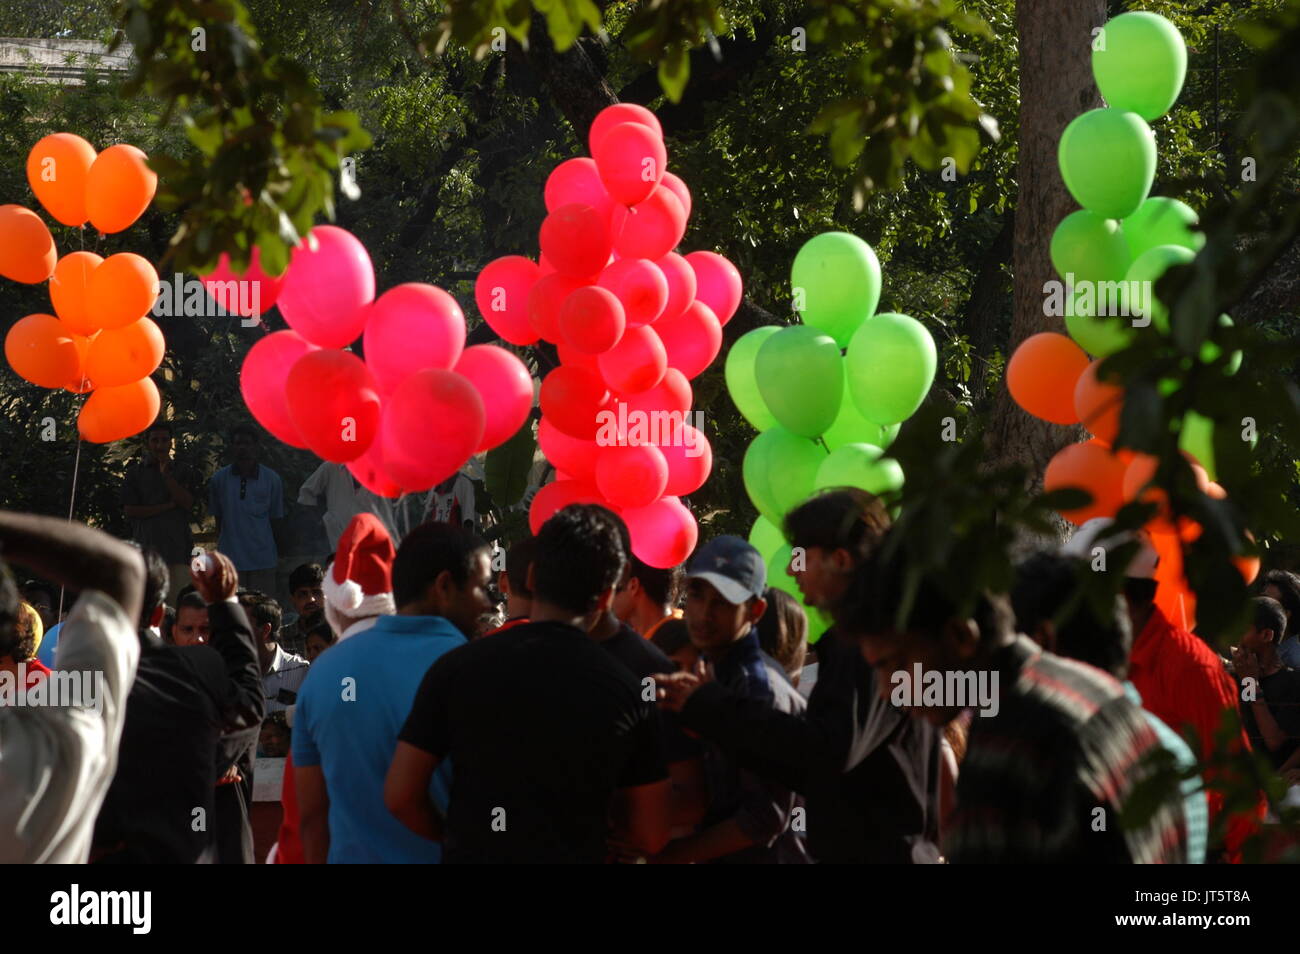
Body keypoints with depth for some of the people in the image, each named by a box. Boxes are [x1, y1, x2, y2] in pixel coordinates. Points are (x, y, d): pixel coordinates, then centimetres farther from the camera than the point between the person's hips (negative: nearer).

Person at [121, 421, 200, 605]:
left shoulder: (184, 473, 15)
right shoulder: (135, 473, 13)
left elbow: (187, 503, 0)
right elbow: (130, 510, 4)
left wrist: (166, 473, -3)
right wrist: (168, 506, -2)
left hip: (177, 547, 0)